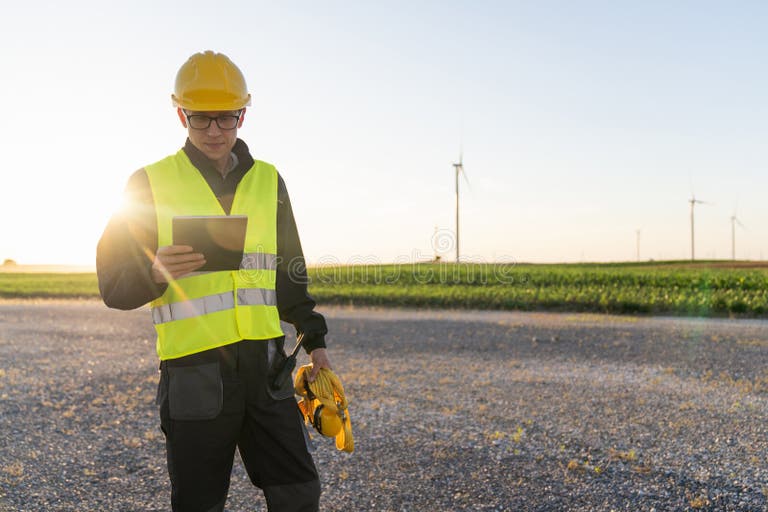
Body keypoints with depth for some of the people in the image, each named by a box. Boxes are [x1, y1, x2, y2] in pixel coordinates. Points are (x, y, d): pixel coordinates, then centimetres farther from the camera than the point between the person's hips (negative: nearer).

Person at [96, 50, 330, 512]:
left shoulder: (268, 181, 11)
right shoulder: (151, 183, 1)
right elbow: (114, 285, -1)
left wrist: (314, 339, 14)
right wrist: (155, 272, -22)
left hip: (265, 362, 3)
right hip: (193, 370, -3)